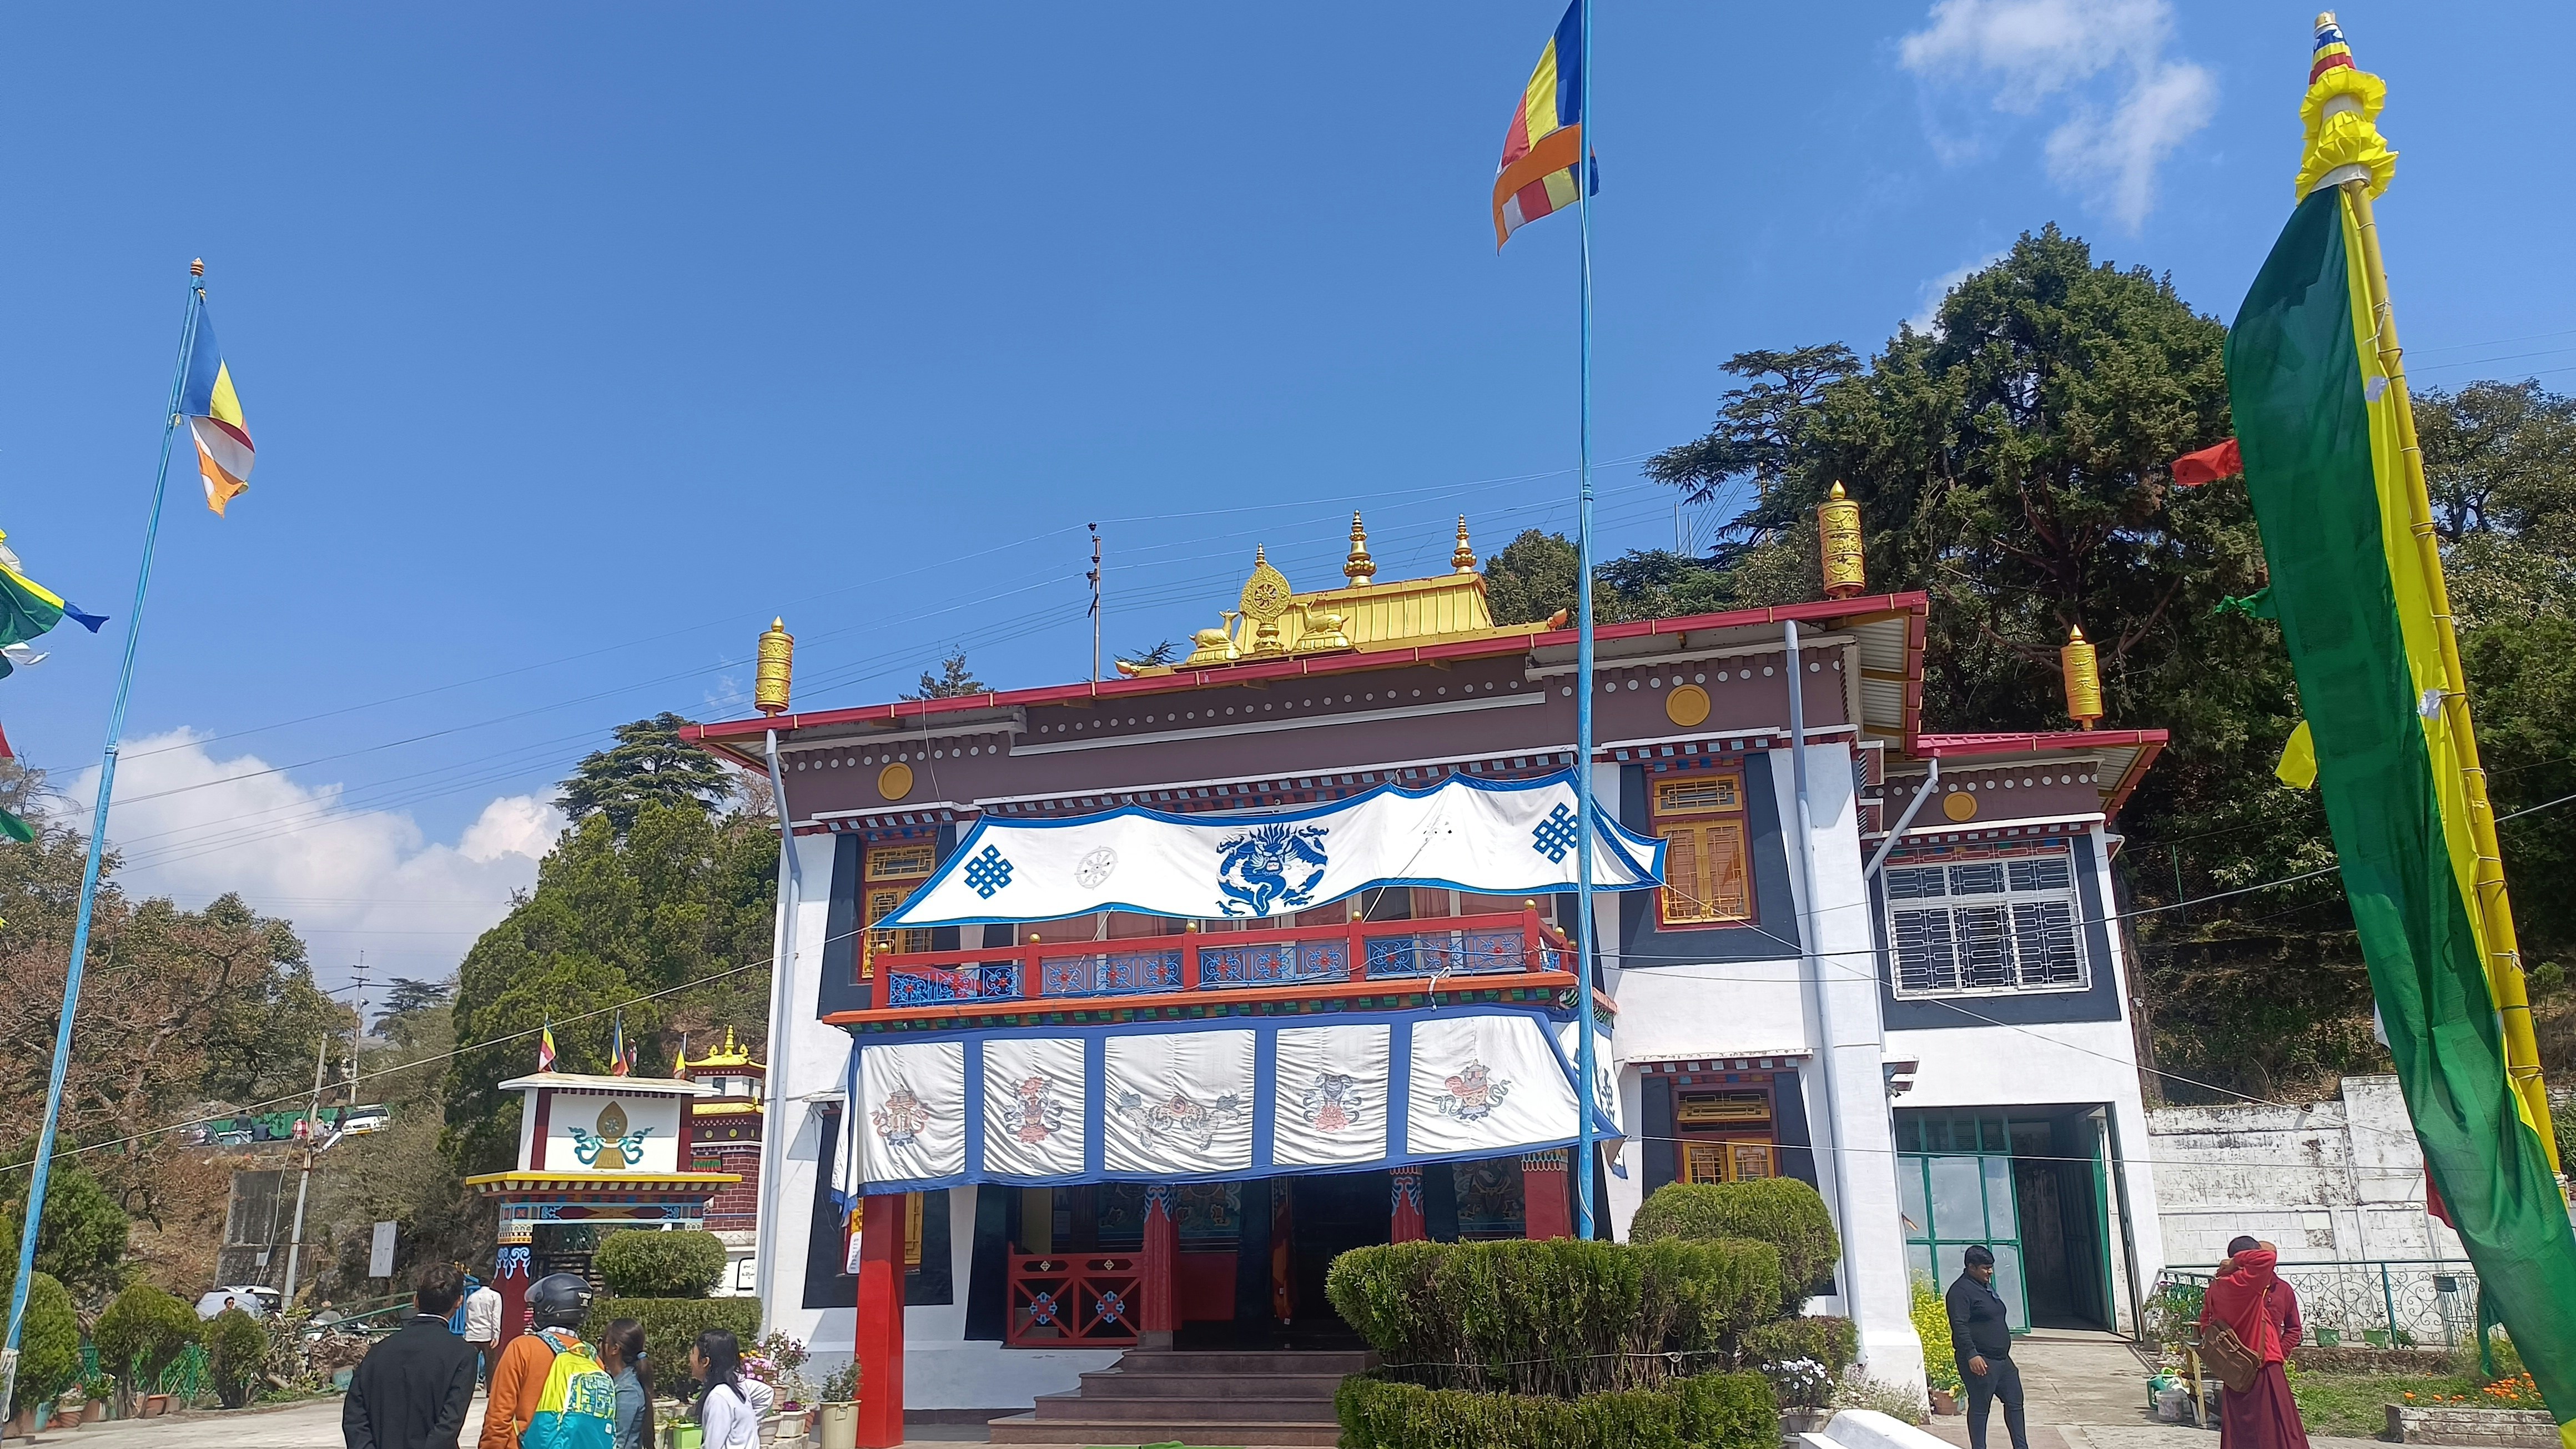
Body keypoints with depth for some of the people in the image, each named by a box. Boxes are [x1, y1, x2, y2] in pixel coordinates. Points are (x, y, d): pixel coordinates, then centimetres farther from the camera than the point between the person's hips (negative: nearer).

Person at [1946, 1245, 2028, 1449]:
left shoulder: (1986, 1287, 16)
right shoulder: (1961, 1291, -14)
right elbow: (1959, 1326, -21)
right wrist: (1971, 1355, -28)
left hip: (2002, 1358, 10)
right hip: (1980, 1361, -10)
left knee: (2014, 1401, 10)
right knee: (1980, 1408, -3)